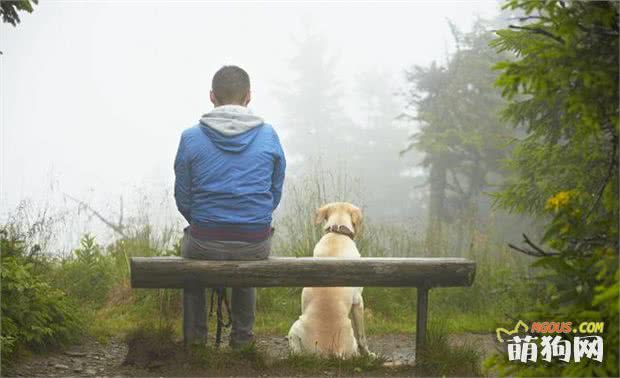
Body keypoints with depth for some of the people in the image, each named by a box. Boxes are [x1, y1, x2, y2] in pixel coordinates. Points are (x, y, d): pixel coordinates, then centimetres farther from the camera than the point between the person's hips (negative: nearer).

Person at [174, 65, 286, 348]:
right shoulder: (268, 136, -2)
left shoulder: (191, 138, -7)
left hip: (205, 243, -1)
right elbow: (275, 194, 6)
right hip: (256, 245, 1)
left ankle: (195, 335, 41)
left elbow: (183, 199, 1)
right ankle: (242, 336, 43)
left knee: (189, 241, 36)